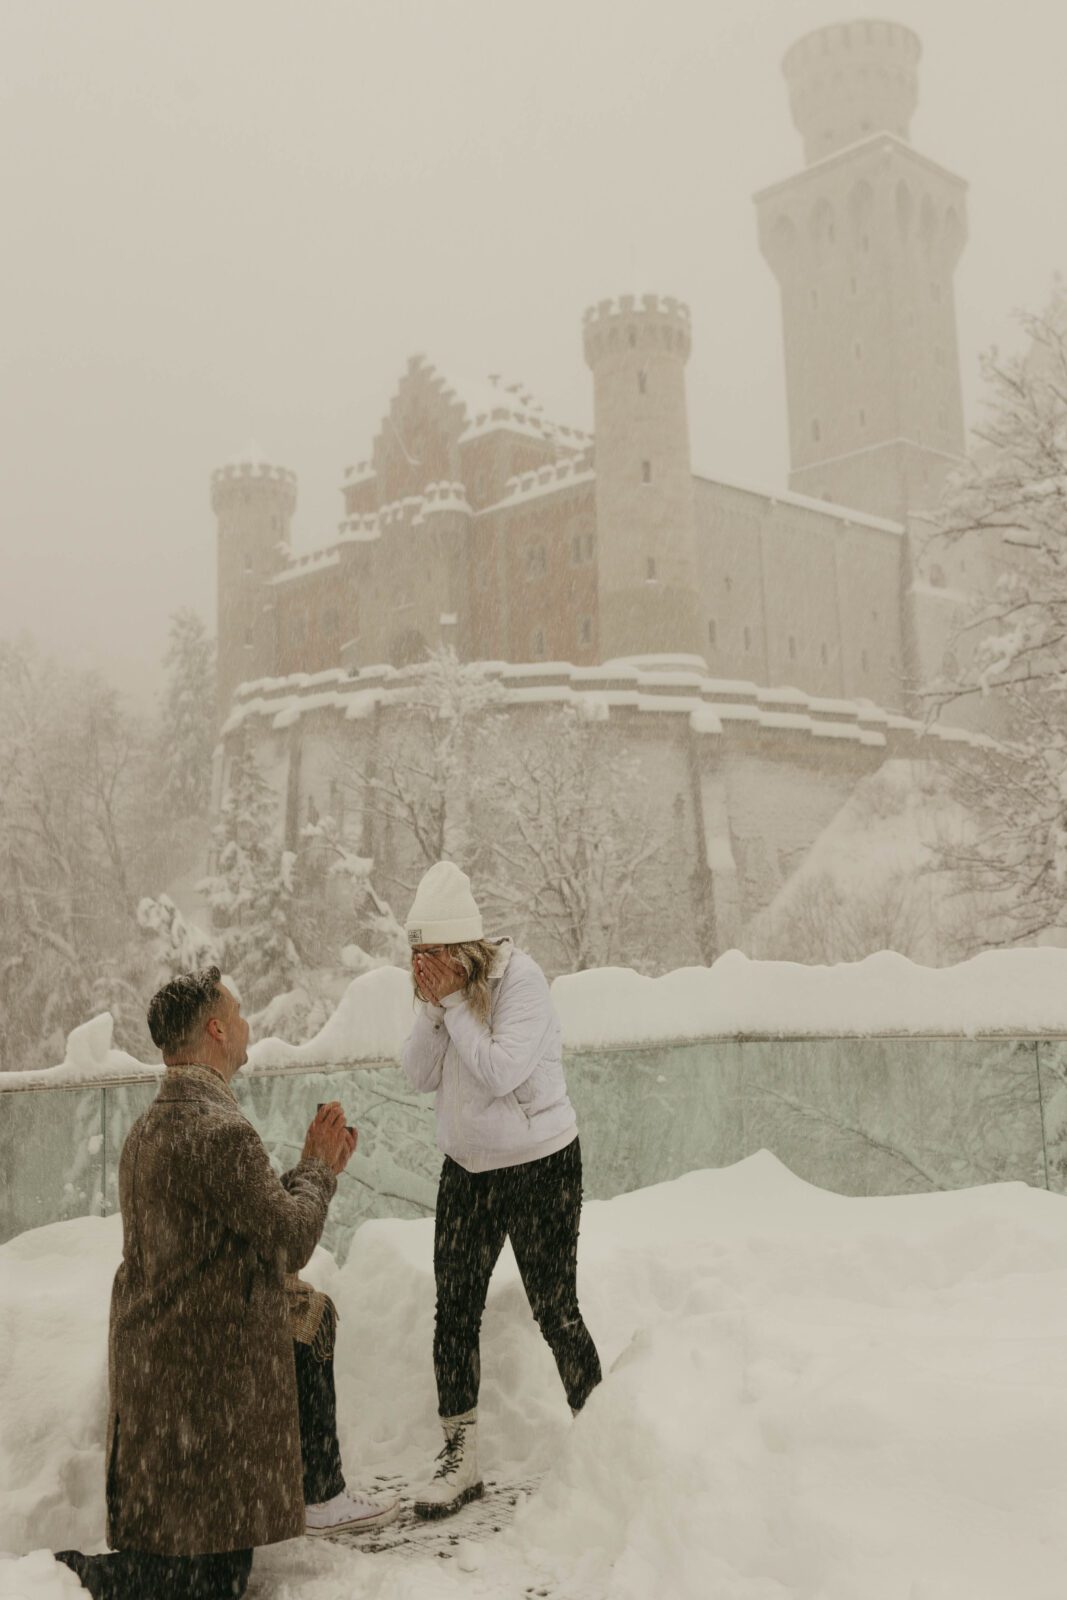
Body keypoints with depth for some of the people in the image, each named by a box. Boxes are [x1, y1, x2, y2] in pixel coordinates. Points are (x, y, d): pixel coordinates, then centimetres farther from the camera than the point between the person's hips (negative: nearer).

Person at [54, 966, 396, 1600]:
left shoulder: (152, 1124, 7)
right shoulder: (219, 1132, -26)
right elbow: (293, 1239, -19)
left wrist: (316, 1167, 11)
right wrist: (319, 1167, -3)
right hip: (207, 1380, -10)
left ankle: (317, 1497, 37)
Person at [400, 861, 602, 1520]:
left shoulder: (521, 979, -19)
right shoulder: (442, 986, 0)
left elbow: (501, 1070, -28)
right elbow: (420, 1075, -3)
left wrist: (454, 1002, -25)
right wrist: (432, 1007, -16)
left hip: (541, 1168, -6)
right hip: (467, 1170, 6)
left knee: (555, 1310, 1)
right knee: (454, 1312, 4)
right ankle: (461, 1456, 14)